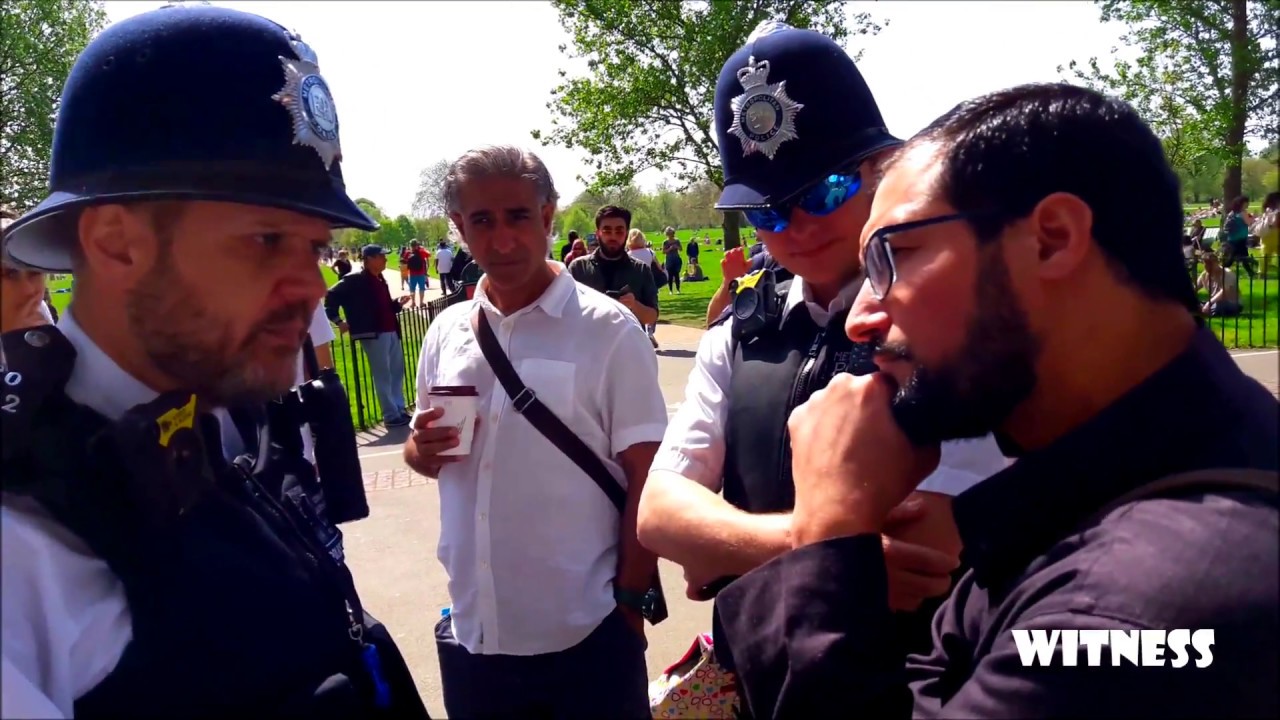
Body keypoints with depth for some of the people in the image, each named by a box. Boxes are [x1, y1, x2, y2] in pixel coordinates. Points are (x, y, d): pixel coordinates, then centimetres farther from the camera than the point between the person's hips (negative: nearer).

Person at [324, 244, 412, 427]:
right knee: (383, 376, -4)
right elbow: (331, 296, -9)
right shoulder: (354, 280, -9)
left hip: (392, 332, 8)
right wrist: (338, 321, -7)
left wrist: (398, 303, 3)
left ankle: (400, 410, 22)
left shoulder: (381, 280, 16)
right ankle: (391, 416, 3)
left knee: (397, 373, 13)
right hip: (374, 334, -8)